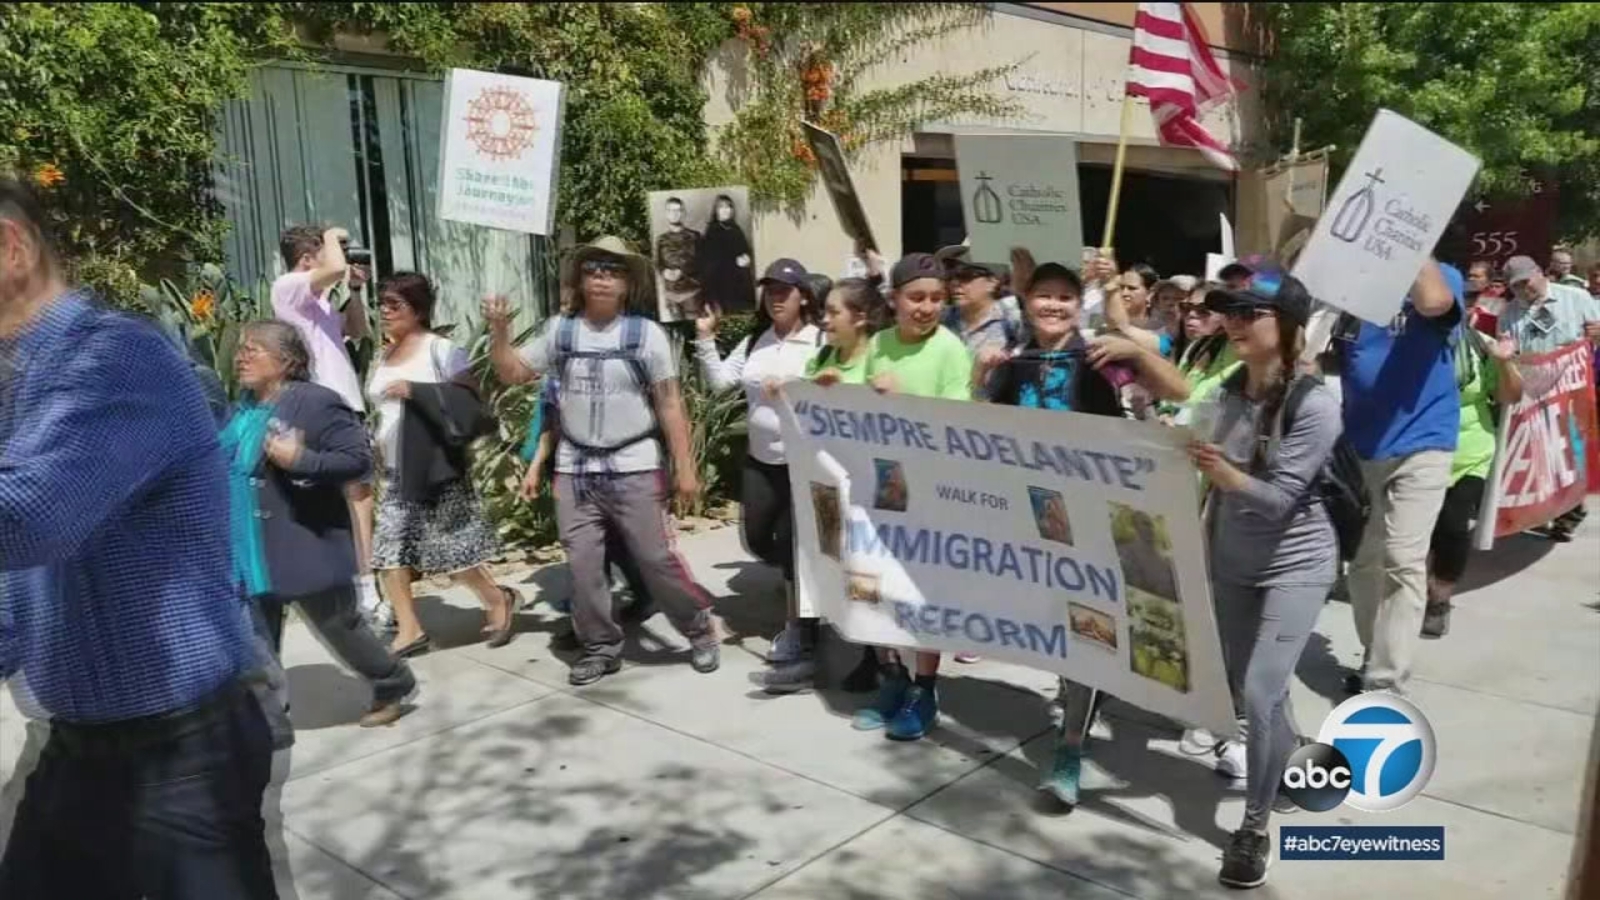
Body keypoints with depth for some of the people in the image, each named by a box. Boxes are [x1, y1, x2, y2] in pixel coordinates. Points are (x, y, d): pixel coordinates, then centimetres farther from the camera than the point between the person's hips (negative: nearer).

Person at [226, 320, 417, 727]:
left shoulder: (316, 402, -15)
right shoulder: (244, 408, 10)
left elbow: (359, 458, -20)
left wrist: (300, 459, -29)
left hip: (306, 543, -7)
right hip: (250, 551, 7)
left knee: (338, 626, 8)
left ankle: (392, 686, 29)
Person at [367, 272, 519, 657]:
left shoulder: (441, 349, -8)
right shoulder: (383, 357, 13)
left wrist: (414, 390, -21)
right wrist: (378, 443, 14)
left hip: (436, 465, -7)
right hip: (396, 470, 7)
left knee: (449, 547, -2)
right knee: (388, 546, 0)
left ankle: (498, 599, 20)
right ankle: (409, 629, 6)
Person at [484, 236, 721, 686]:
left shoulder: (646, 333, -5)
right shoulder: (561, 330, 3)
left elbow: (669, 404, -4)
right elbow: (512, 373, 10)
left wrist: (685, 466, -7)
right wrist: (499, 329, -7)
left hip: (635, 467, -3)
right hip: (575, 467, 3)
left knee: (657, 558, -1)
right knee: (582, 564, 7)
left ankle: (700, 630, 19)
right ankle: (601, 646, 22)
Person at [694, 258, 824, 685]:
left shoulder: (820, 342, -10)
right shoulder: (754, 342, 8)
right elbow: (719, 380, 5)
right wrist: (705, 338, -3)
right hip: (760, 460, 7)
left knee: (794, 547, -2)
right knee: (758, 541, 15)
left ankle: (801, 640, 11)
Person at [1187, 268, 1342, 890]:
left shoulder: (1314, 405, -20)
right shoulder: (1232, 389, -3)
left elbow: (1280, 498, -26)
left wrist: (1225, 474, -44)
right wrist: (1209, 545, 13)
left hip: (1294, 566, -6)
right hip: (1233, 564, 6)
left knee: (1260, 695, -13)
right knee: (1246, 690, 16)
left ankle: (1256, 826, 5)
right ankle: (1297, 764, 44)